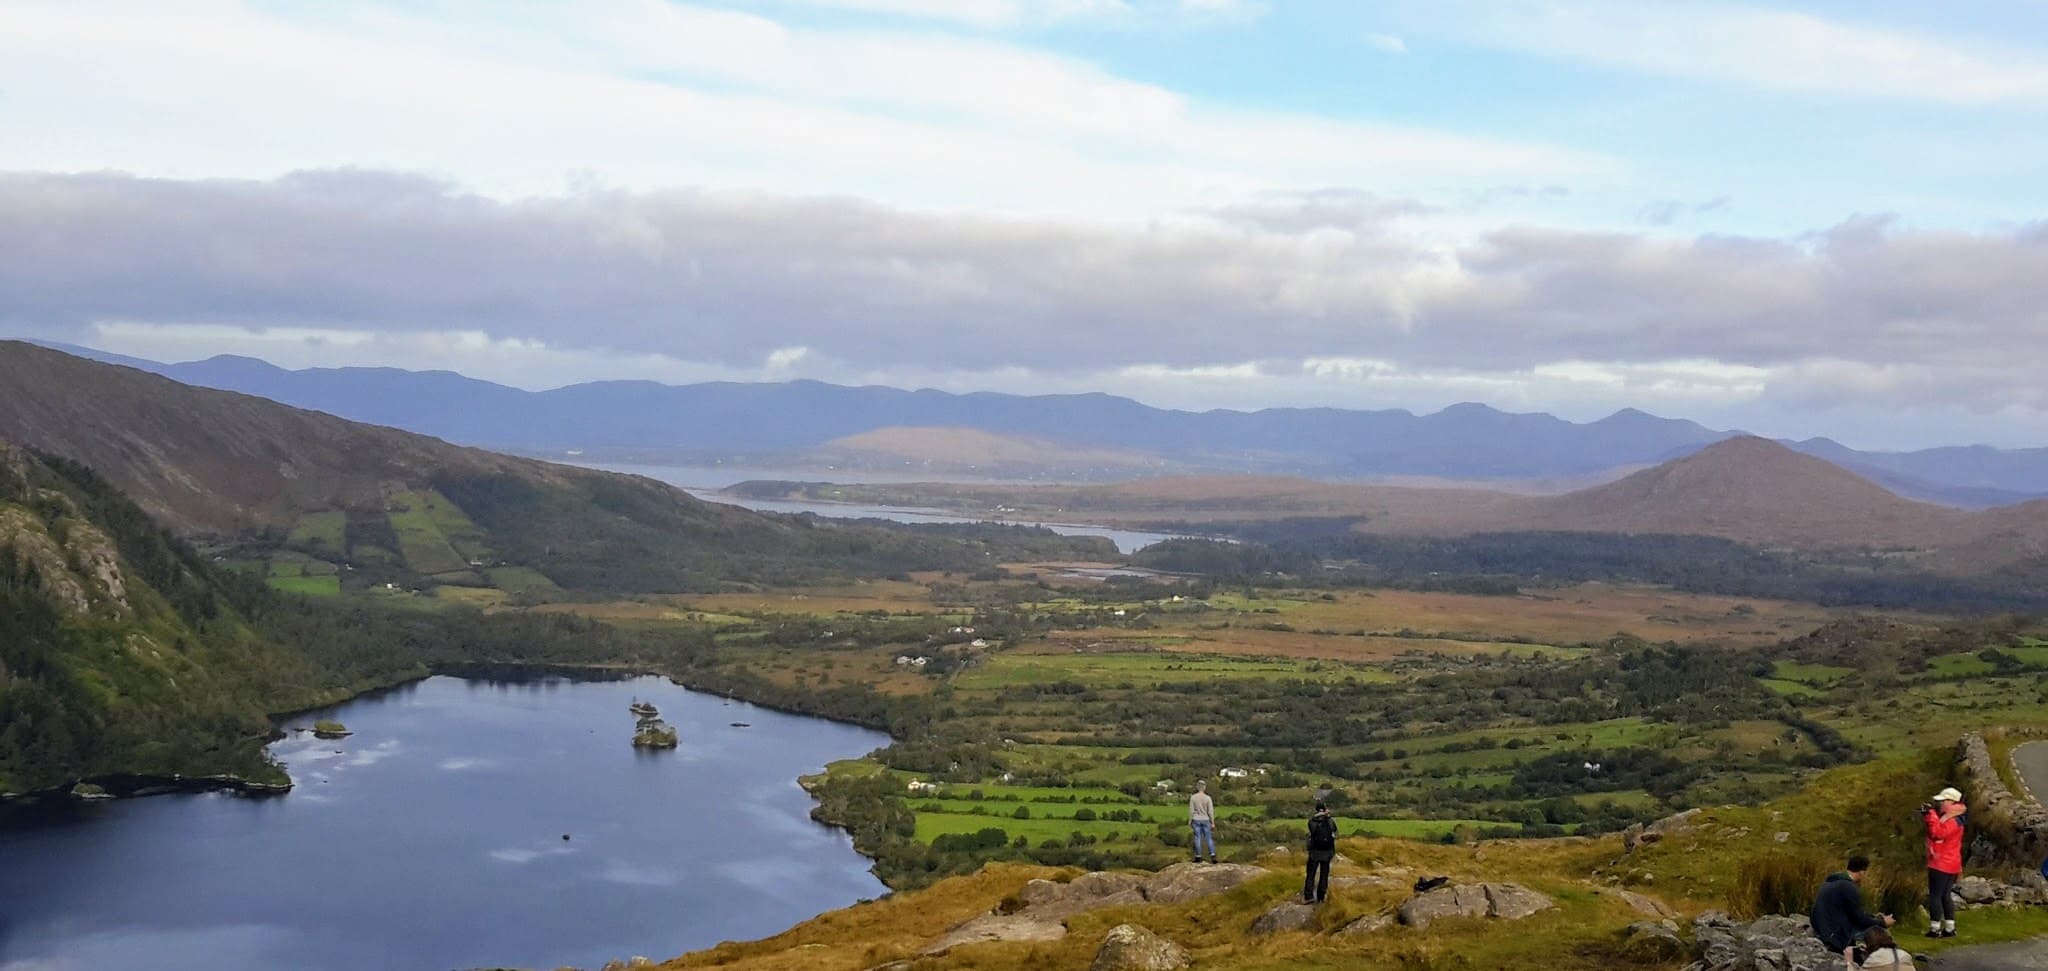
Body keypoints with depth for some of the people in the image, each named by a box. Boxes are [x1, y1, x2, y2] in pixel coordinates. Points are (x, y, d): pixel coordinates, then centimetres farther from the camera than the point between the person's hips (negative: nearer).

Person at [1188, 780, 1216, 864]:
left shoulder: (1193, 797, -8)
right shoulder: (1208, 798, -8)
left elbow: (1191, 810, -7)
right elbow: (1211, 811, -7)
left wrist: (1189, 821, 1)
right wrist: (1212, 823, -1)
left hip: (1196, 820, 0)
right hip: (1205, 820, 0)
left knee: (1198, 838, 4)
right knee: (1209, 838, 6)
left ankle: (1198, 857, 5)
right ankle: (1213, 856, -4)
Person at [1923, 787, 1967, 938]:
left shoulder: (1952, 821, -17)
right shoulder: (1947, 818, 16)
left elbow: (1937, 833, -28)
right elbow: (1936, 830, 15)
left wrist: (1931, 814, -26)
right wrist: (1927, 815, 0)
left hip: (1941, 865, -10)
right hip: (1950, 865, 10)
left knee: (1935, 896, -6)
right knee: (1946, 896, 13)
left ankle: (1935, 929, -6)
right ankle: (1949, 928, 15)